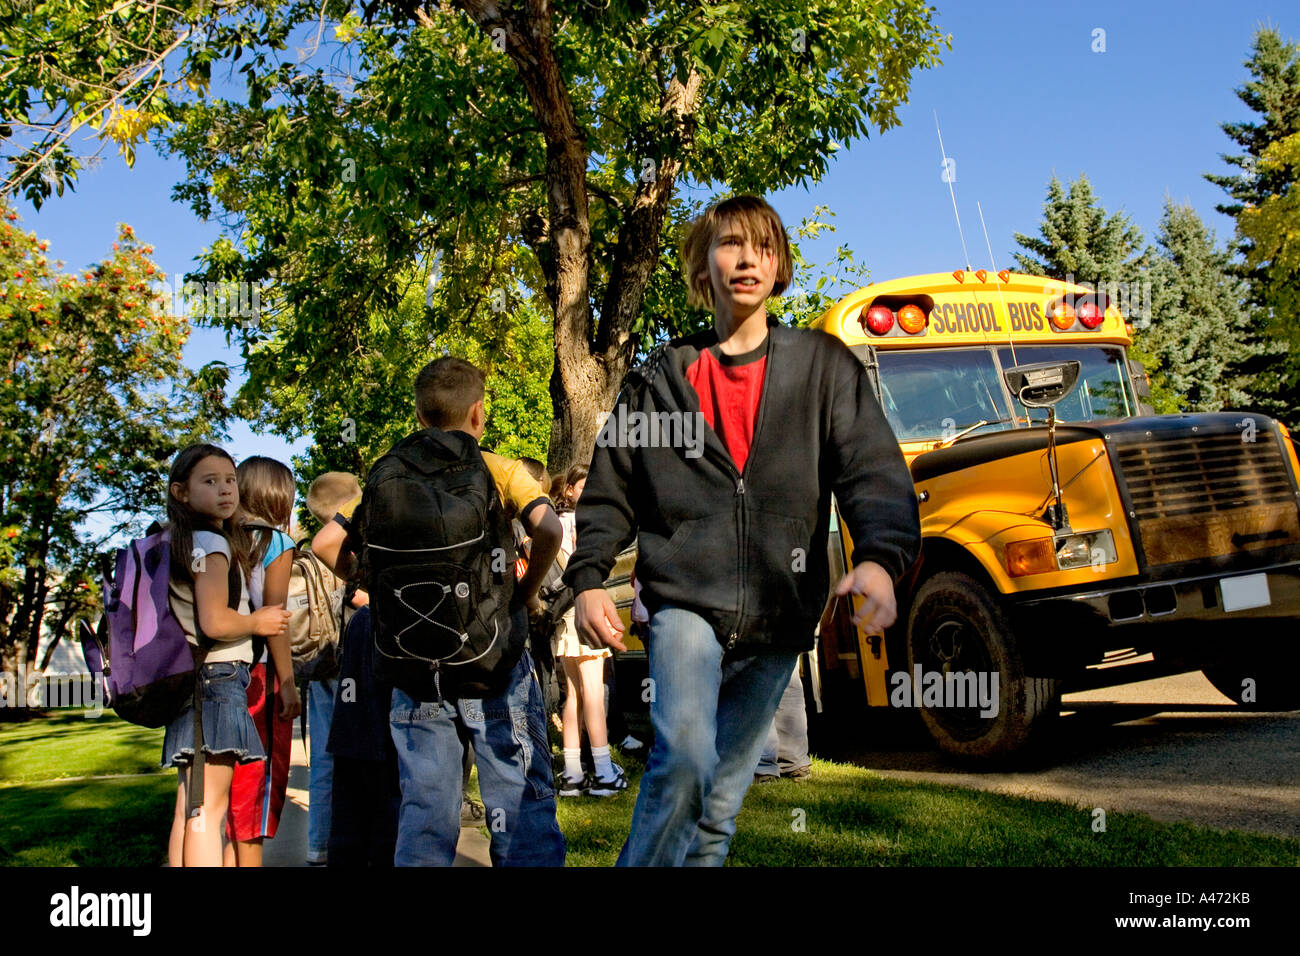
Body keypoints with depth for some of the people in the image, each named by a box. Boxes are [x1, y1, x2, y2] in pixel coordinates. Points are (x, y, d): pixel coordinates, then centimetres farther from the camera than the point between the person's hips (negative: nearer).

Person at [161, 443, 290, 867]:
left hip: (188, 679, 9)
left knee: (189, 807, 10)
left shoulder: (179, 543, 17)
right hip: (218, 676, -9)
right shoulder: (212, 544, -11)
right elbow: (215, 622, -21)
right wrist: (259, 622, -5)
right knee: (209, 806, -10)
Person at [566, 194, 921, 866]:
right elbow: (611, 491, 11)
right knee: (684, 757, -25)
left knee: (722, 798, 10)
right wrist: (587, 578, -4)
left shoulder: (823, 366, 5)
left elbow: (874, 472, -6)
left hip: (778, 619, 2)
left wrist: (879, 557, -25)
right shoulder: (661, 377, 7)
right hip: (686, 602, -1)